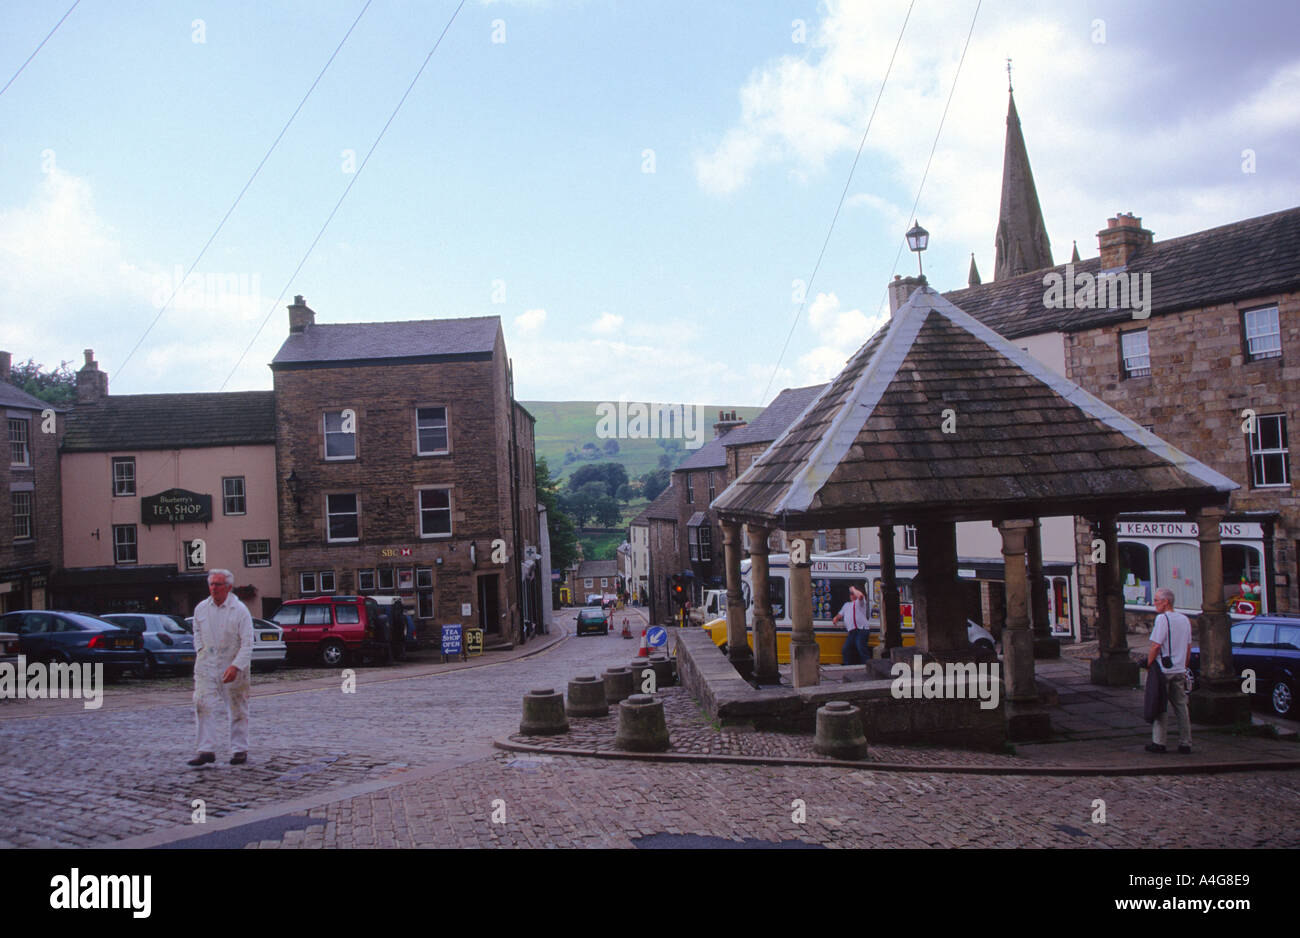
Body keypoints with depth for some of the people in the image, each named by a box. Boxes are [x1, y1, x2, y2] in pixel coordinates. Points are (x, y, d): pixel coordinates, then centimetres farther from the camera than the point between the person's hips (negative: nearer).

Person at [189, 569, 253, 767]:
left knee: (238, 710, 5)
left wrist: (236, 666, -22)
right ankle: (206, 750, -4)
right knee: (203, 706, -8)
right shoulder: (201, 609, 3)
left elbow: (247, 643, -12)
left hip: (233, 664, -3)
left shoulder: (239, 610, -10)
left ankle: (240, 750, 15)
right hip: (206, 664, 3)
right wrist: (199, 651, 7)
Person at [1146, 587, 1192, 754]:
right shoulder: (1185, 620, 11)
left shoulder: (1162, 618, -13)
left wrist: (1148, 665, -7)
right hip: (1179, 670, 7)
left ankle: (1158, 742, 1)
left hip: (1162, 670, -7)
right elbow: (1188, 647, 16)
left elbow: (1155, 646, -17)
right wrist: (1184, 667, 21)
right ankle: (1185, 743, 12)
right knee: (1181, 706, 10)